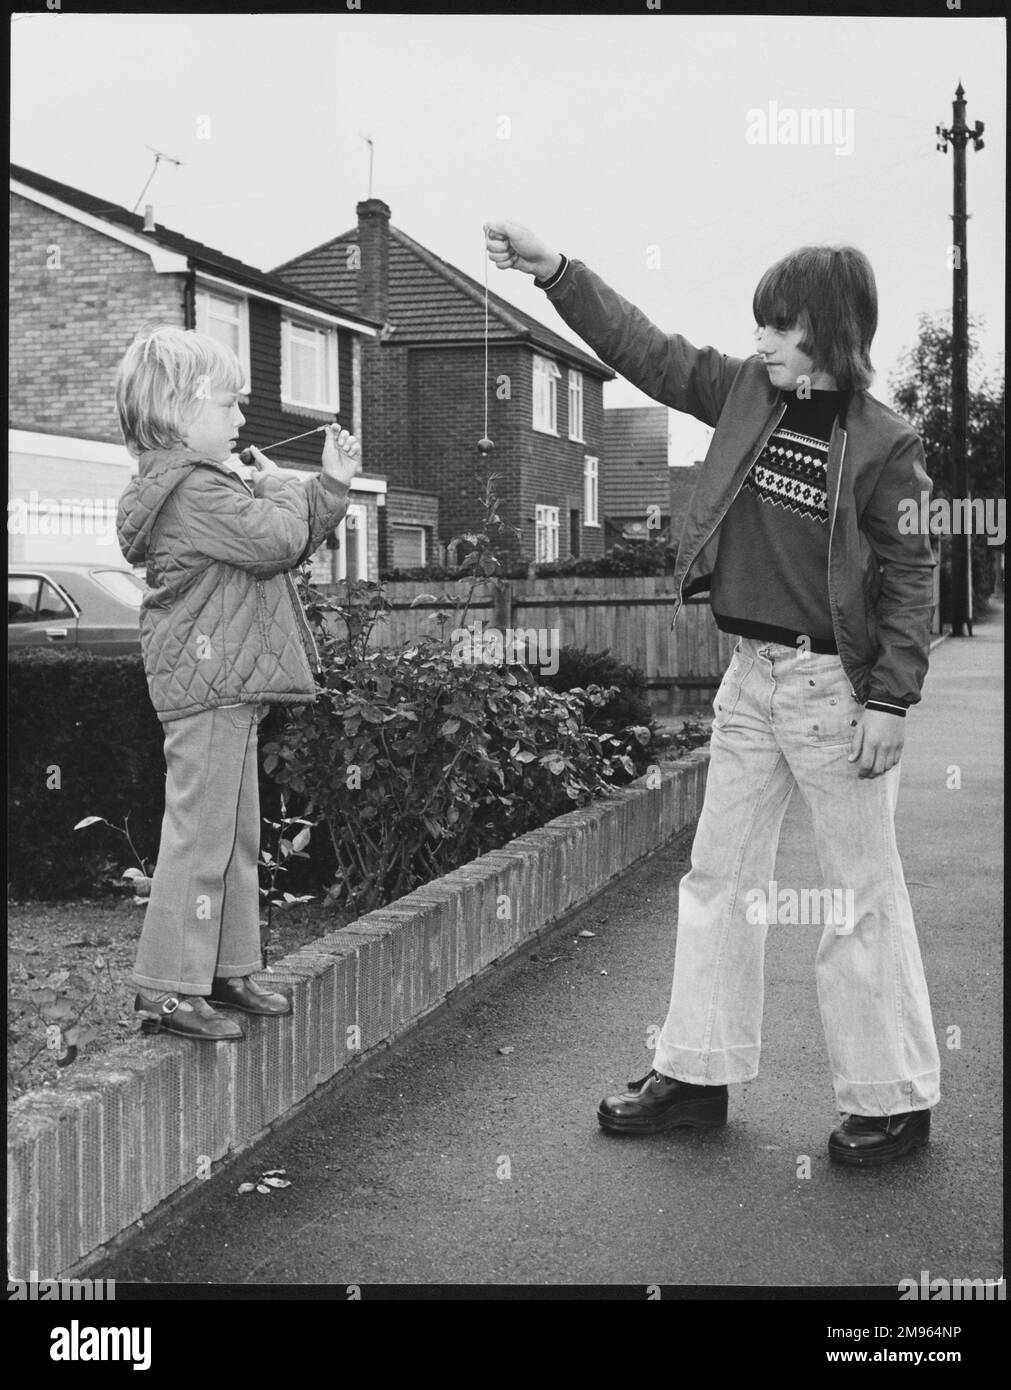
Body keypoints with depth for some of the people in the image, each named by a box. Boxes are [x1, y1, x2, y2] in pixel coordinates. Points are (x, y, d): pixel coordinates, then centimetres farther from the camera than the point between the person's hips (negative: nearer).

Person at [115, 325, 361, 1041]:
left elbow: (292, 543, 22)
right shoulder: (195, 489, -16)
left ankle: (228, 967, 25)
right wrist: (277, 487, -3)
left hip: (227, 685, 11)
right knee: (201, 834, -7)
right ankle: (168, 989, -1)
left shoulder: (205, 482, 19)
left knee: (237, 831, 16)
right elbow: (278, 541, -22)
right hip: (209, 685, -11)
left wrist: (332, 484, 14)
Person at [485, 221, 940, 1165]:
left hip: (833, 684, -6)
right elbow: (644, 350, 9)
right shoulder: (747, 396, 6)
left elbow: (910, 577, -10)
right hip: (750, 672, 6)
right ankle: (697, 1073, 22)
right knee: (718, 877, 11)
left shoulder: (882, 443, -10)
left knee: (859, 894, 1)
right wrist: (553, 270, 2)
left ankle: (892, 1100, 13)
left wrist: (890, 701, -15)